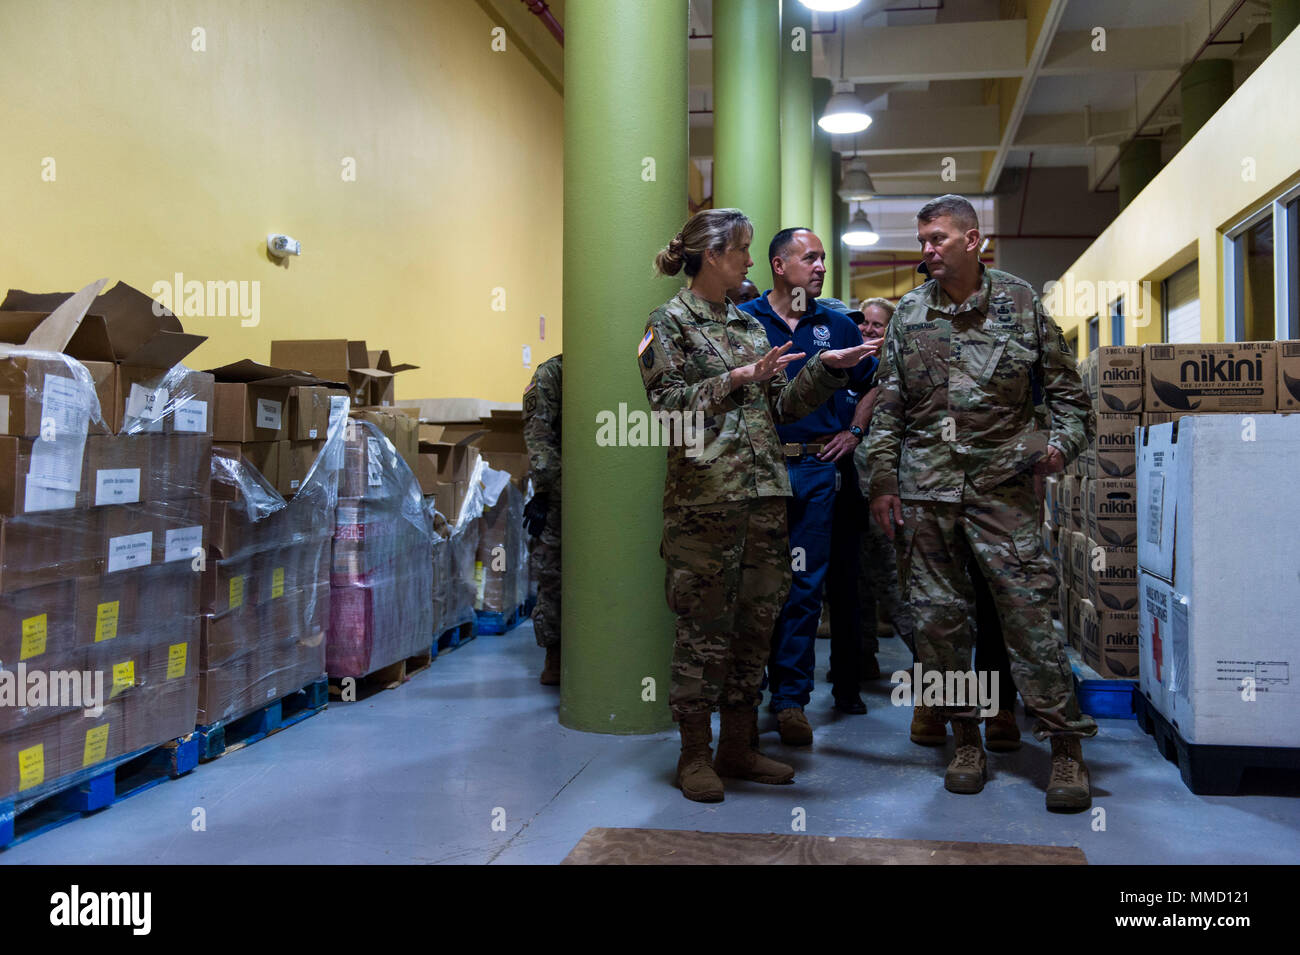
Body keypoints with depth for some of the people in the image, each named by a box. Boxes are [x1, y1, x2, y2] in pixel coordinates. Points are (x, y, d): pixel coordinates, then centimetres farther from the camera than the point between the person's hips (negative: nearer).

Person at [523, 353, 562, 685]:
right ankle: (554, 655, 9)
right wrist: (542, 492, -14)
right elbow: (538, 435, -7)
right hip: (559, 494, -3)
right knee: (552, 572, 0)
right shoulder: (550, 373, 1)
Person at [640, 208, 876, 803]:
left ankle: (739, 746, 21)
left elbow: (782, 406, 17)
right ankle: (695, 754, 10)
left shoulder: (749, 325, 18)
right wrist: (737, 379, -18)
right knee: (703, 625, -3)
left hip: (764, 494, 7)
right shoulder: (669, 322, 0)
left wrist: (826, 369, 5)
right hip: (704, 496, -7)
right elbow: (668, 405, -11)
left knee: (756, 620, 9)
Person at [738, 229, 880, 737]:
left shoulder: (837, 325, 12)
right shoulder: (743, 319, 3)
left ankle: (791, 696, 11)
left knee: (804, 585, 3)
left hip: (815, 468, 2)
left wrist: (855, 434, 10)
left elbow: (875, 386, 20)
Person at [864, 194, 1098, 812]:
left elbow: (1065, 388, 10)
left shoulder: (1020, 303, 5)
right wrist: (881, 482, 4)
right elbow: (887, 407, 10)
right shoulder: (909, 314, 10)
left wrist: (1062, 442, -7)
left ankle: (1066, 747, 5)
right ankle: (967, 741, 18)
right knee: (936, 616, 4)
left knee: (1027, 609, -5)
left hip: (1002, 482, -2)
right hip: (924, 487, 3)